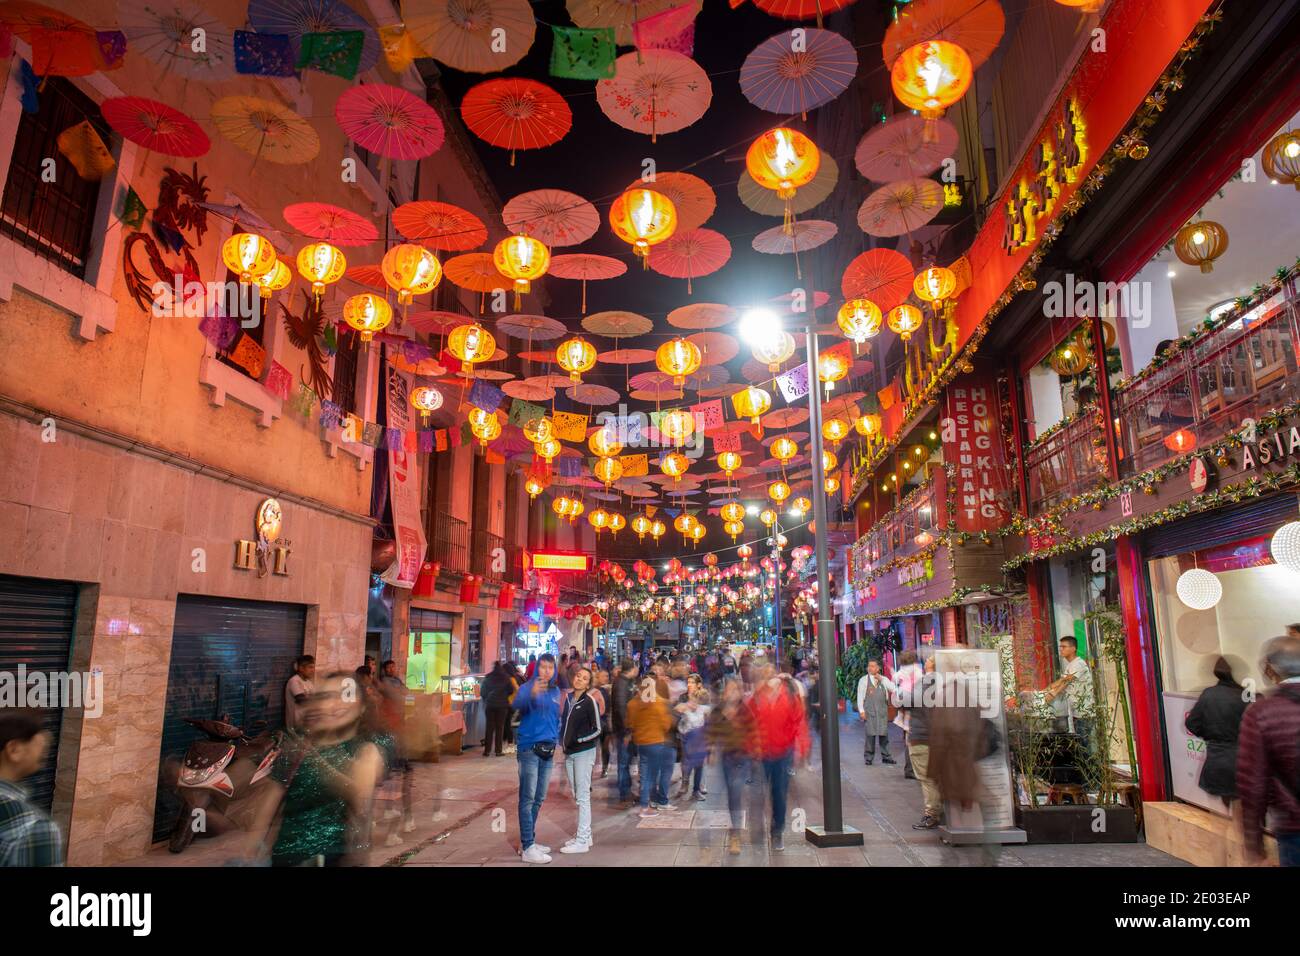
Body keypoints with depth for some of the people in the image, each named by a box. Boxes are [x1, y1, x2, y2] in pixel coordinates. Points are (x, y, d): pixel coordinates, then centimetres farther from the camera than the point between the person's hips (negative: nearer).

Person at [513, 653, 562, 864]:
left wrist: (555, 741, 10)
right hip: (529, 749, -7)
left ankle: (528, 841, 24)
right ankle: (527, 848, -2)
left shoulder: (556, 691, 10)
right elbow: (516, 704, -30)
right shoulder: (528, 687, -9)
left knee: (538, 799, 13)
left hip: (547, 750, 7)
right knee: (528, 798, -5)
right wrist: (532, 693, -48)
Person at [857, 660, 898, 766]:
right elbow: (860, 696, 2)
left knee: (884, 733, 4)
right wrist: (861, 710, -6)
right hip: (869, 711, -2)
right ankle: (868, 757, 7)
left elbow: (894, 689, -5)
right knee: (869, 734, -3)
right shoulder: (864, 680, 4)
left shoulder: (884, 679, 10)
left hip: (882, 711, 2)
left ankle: (885, 756, 15)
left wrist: (881, 679, -9)